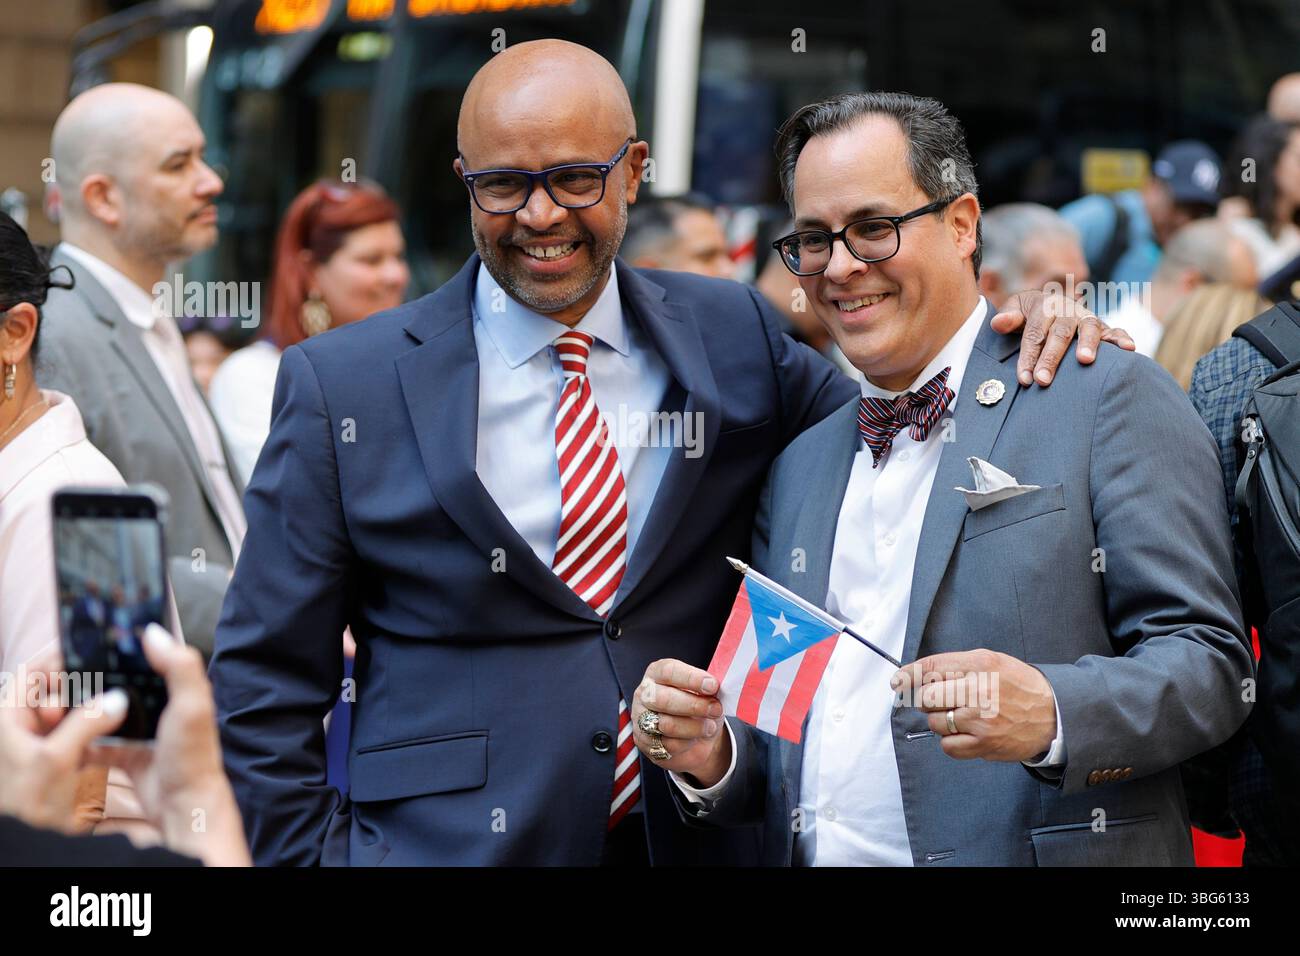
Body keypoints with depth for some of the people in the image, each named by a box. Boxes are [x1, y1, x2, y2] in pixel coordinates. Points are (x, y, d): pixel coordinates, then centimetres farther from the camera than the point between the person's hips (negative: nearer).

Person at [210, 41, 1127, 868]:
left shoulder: (734, 337, 2)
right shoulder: (341, 386, -4)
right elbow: (265, 682, -1)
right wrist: (321, 850, -8)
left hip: (700, 837, 2)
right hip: (451, 843, -2)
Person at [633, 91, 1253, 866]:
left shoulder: (1111, 399, -4)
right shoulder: (800, 466, 14)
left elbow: (1211, 661, -10)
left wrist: (1051, 714, -26)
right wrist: (710, 757, -3)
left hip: (1038, 848, -4)